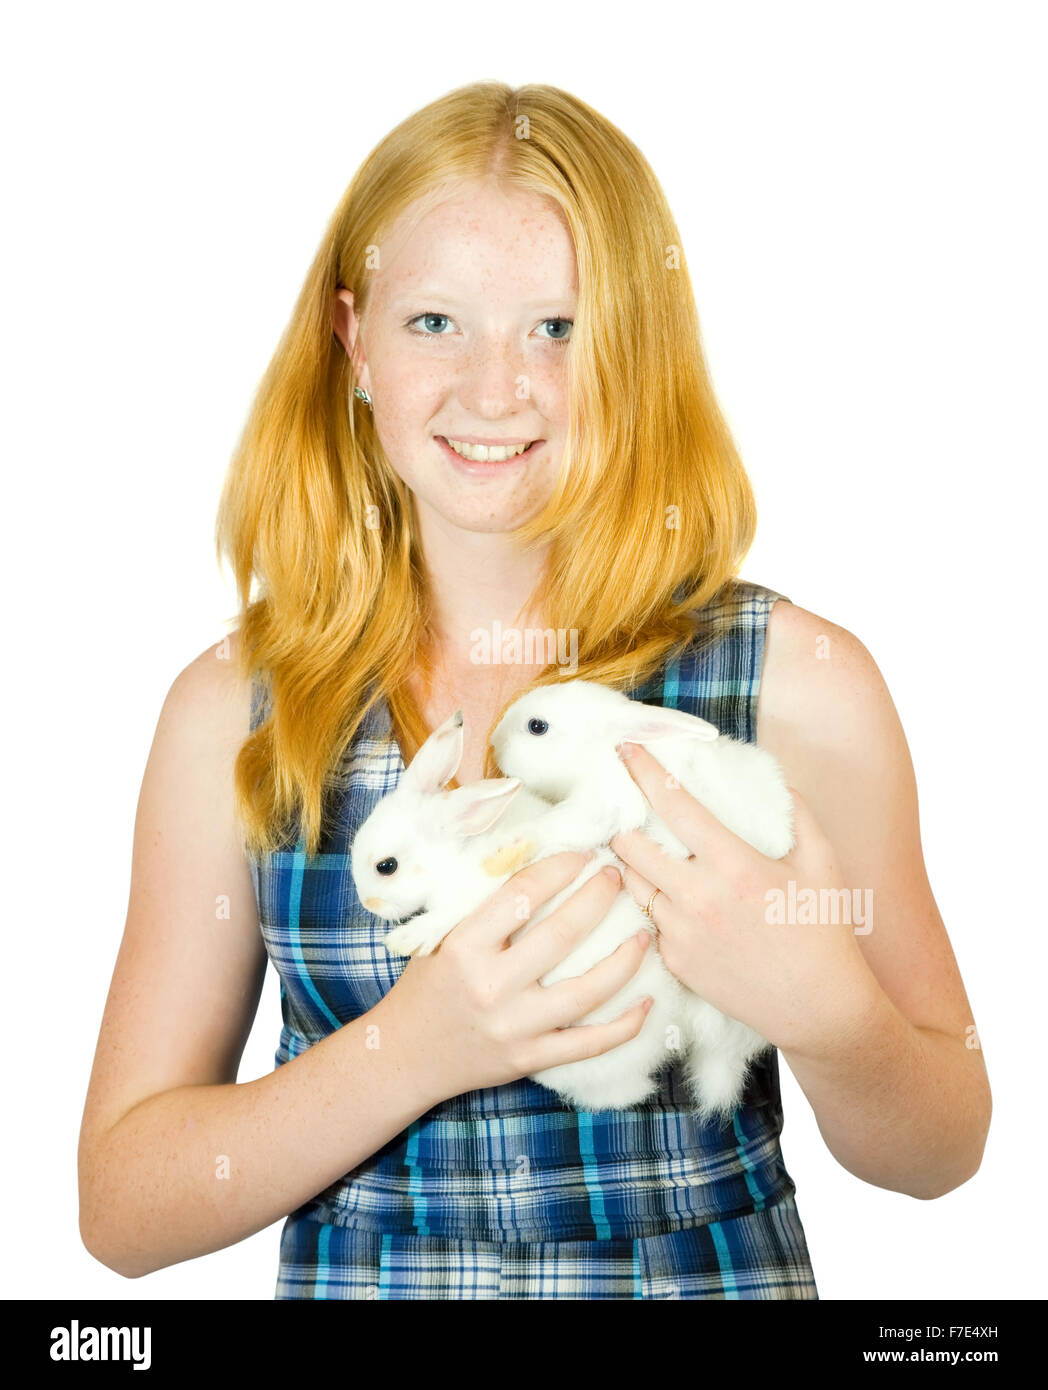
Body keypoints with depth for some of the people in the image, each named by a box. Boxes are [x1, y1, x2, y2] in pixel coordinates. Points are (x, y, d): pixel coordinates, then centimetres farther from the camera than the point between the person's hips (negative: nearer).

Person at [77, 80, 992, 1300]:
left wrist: (824, 1009, -18)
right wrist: (413, 1047, -18)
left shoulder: (800, 684, -6)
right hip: (355, 1277, 1)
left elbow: (941, 1151, 2)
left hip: (719, 1272, 0)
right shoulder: (231, 711, -3)